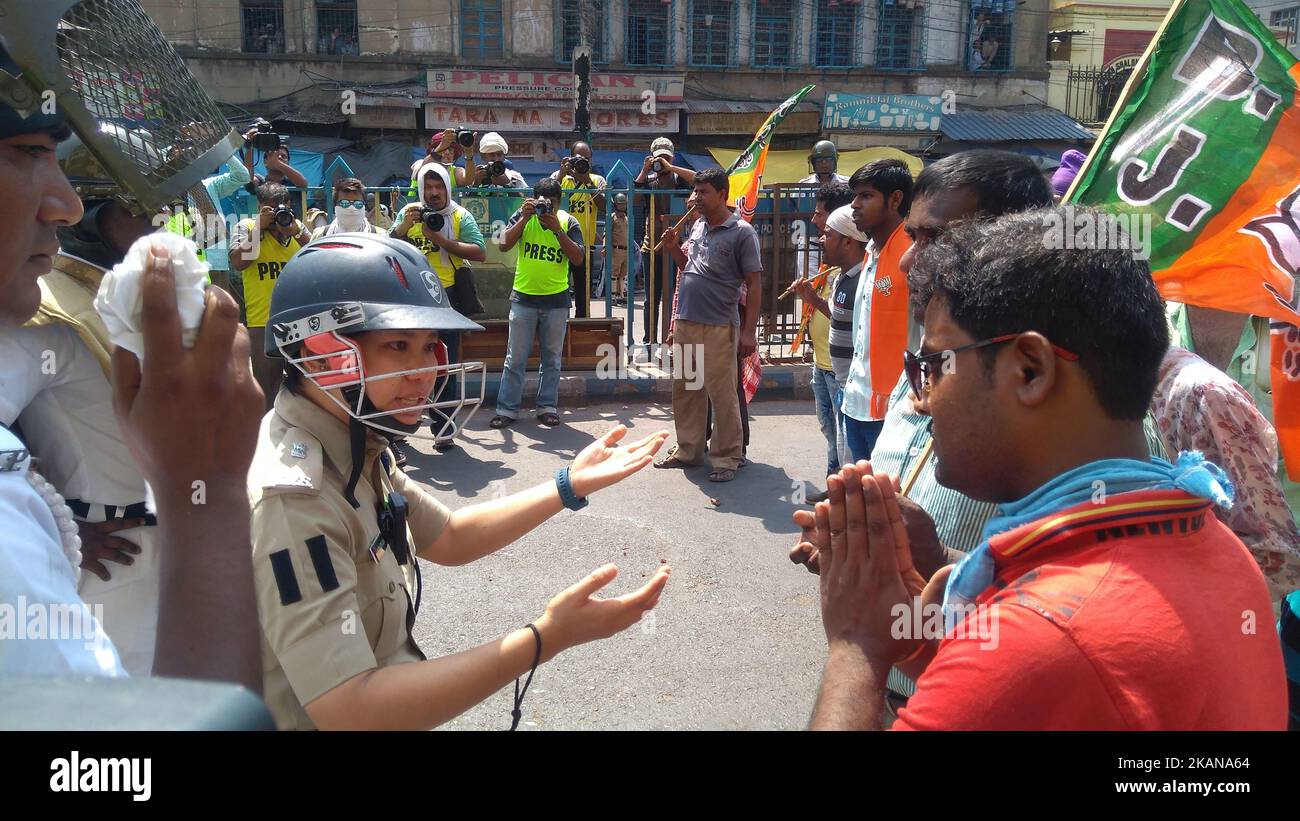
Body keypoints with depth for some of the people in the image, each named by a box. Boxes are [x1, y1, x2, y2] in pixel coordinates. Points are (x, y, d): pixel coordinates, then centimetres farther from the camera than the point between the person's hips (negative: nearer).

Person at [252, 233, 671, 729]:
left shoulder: (349, 450, -1)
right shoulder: (288, 498, -28)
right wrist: (545, 640, -33)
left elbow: (449, 538, 11)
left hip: (376, 691, 8)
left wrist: (571, 485, 3)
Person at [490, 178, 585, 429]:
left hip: (556, 299, 1)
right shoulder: (523, 216, -1)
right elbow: (503, 245, -12)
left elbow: (578, 259, -11)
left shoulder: (568, 222, -1)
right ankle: (507, 409, 8)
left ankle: (547, 407, 19)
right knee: (515, 358, 2)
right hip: (524, 297, -1)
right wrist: (525, 218, -19)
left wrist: (557, 229, -18)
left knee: (552, 358, 9)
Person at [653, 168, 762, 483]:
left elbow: (754, 284, -8)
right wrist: (674, 249, 5)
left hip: (718, 327, -7)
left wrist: (749, 331, -13)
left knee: (722, 396, 0)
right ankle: (688, 451, 27)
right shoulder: (697, 227, 12)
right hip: (685, 323, 7)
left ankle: (727, 459, 10)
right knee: (685, 392, 14)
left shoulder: (742, 233, -7)